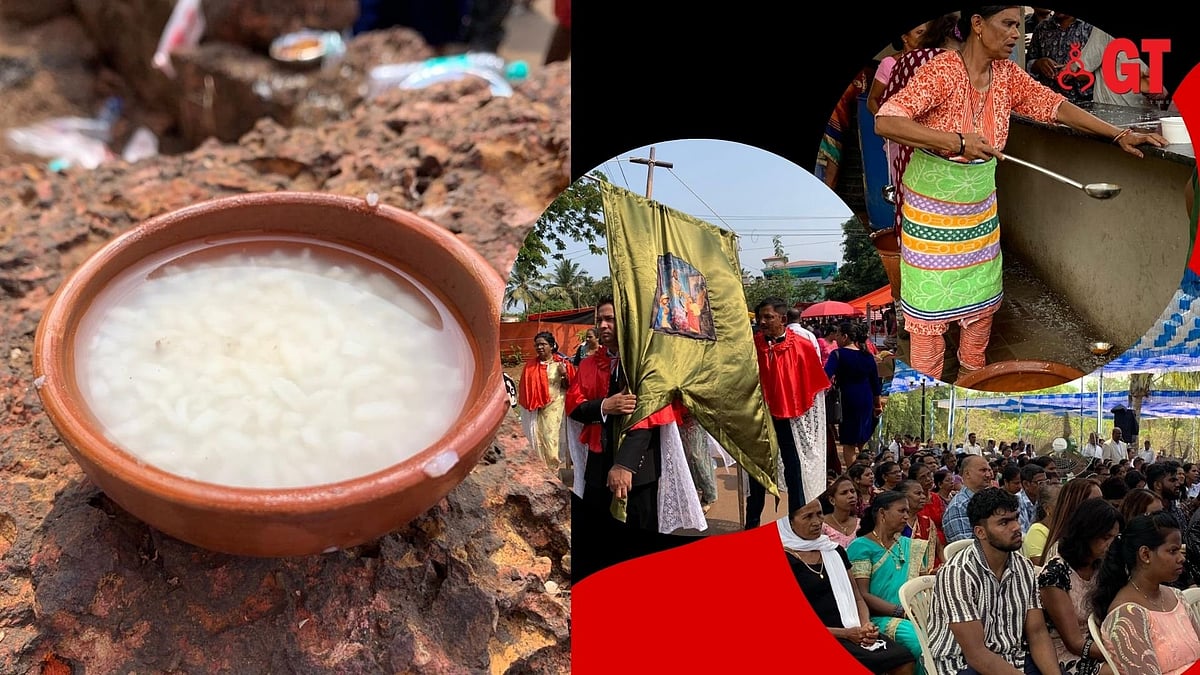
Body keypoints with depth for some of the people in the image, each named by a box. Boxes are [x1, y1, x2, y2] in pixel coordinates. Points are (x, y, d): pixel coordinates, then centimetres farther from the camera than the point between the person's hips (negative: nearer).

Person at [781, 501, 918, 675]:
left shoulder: (835, 551, 17)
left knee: (905, 660, -19)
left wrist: (865, 625, -3)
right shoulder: (784, 561, -5)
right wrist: (845, 634, -14)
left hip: (854, 632, 6)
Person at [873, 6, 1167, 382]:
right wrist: (957, 142, -36)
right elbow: (885, 122, -31)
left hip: (980, 208, 7)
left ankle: (973, 372, 35)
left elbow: (1056, 107, 4)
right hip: (932, 212, -6)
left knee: (982, 296, 15)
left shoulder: (1008, 75, -1)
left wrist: (1120, 135, -3)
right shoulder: (941, 72, -22)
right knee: (930, 301, 3)